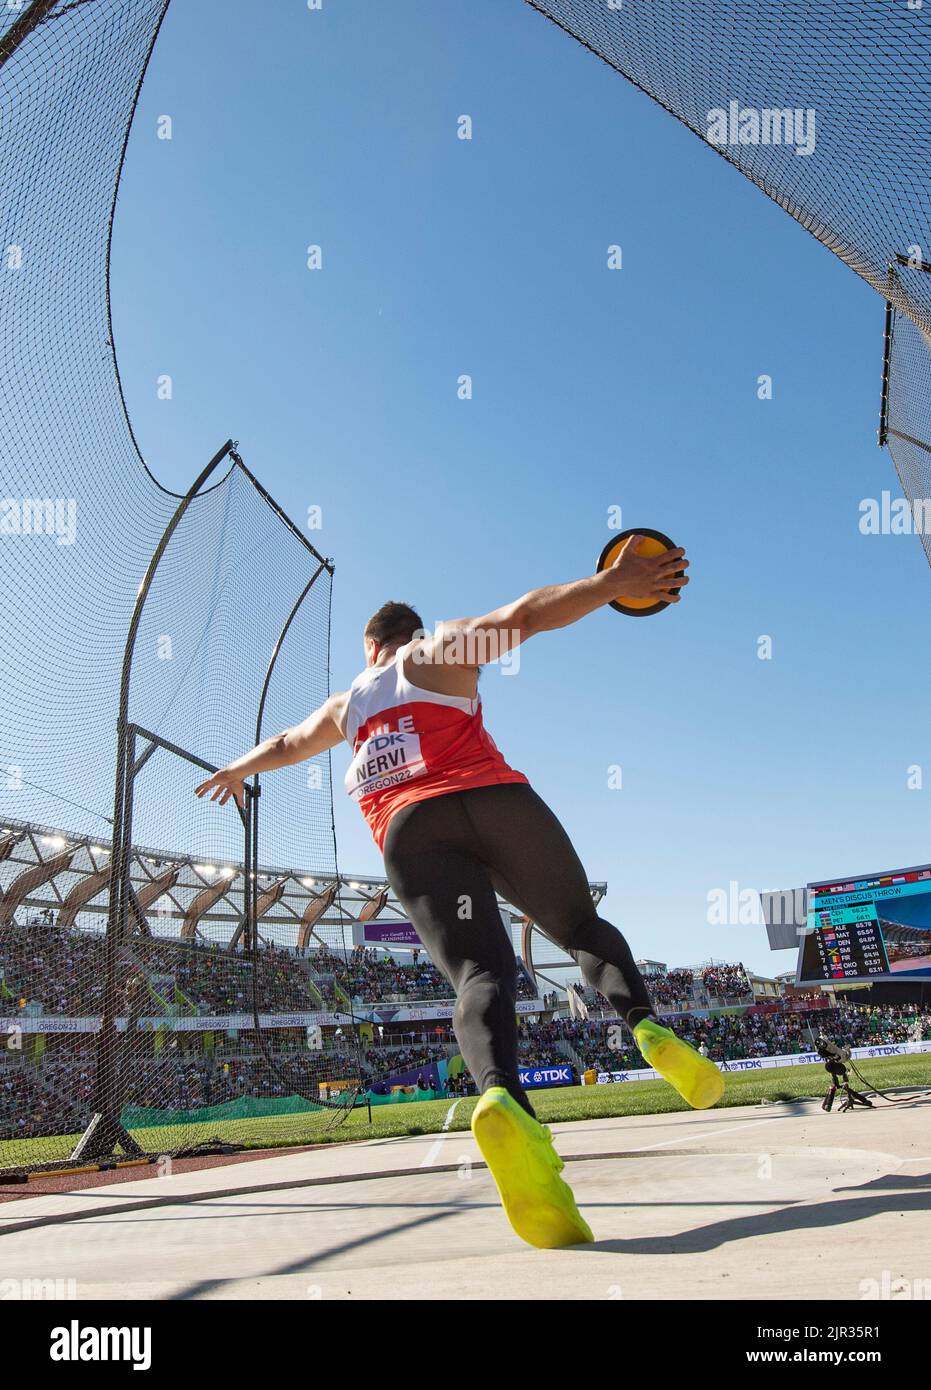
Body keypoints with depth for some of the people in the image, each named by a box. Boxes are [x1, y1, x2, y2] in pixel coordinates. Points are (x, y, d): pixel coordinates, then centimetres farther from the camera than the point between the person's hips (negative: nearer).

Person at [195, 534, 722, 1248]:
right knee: (582, 926, 15)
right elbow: (523, 615, 4)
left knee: (480, 972, -15)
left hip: (409, 831, 1)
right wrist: (610, 583, -1)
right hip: (495, 802, -1)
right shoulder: (442, 647, 22)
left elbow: (284, 743, 50)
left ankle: (504, 1097, -45)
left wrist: (238, 769, 69)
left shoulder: (345, 705, 32)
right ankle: (648, 1027, -12)